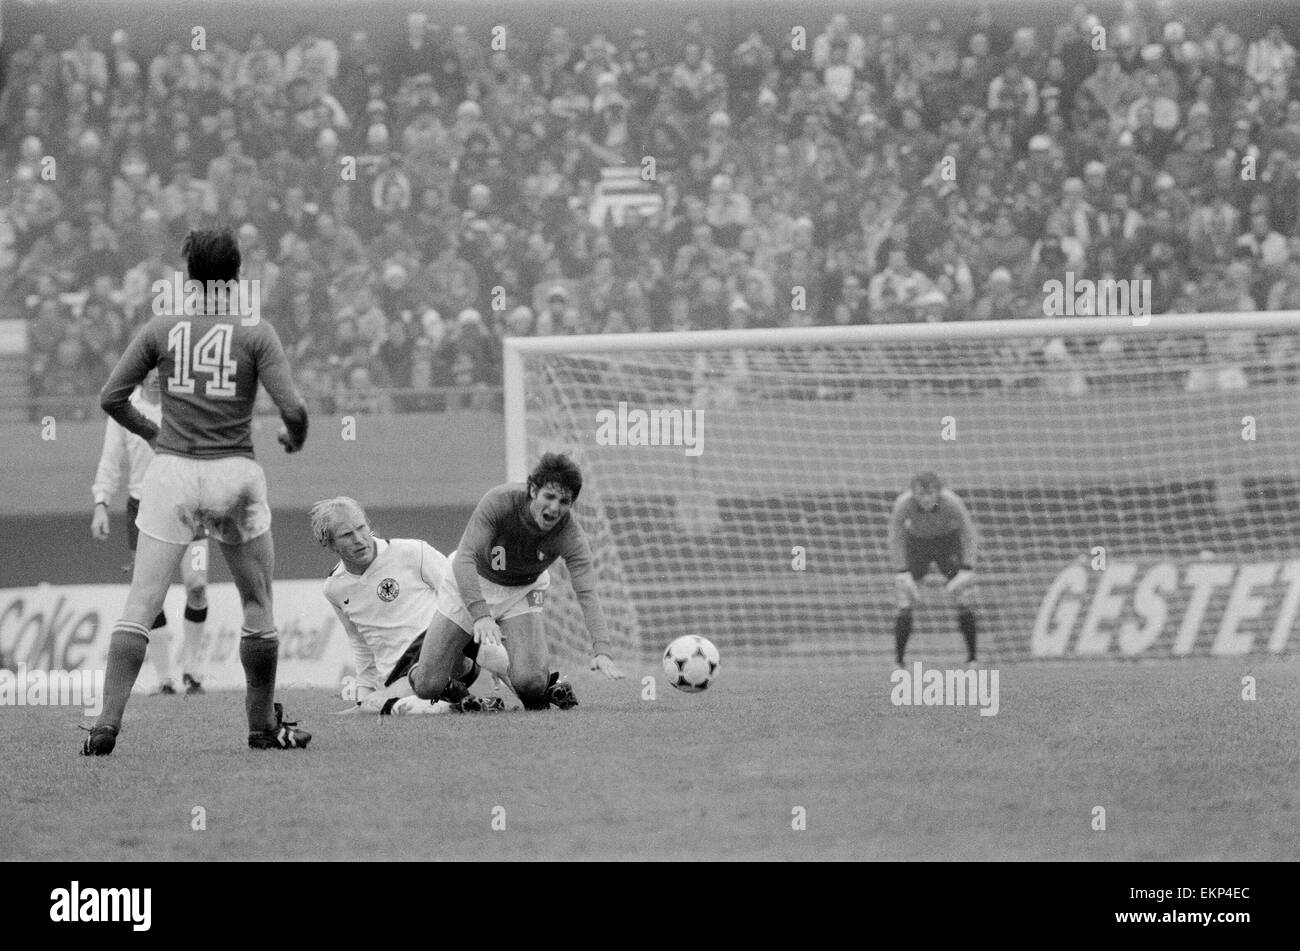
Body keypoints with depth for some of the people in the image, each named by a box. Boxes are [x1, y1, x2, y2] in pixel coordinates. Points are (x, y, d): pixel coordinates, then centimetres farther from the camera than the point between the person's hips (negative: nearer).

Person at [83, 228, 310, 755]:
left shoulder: (161, 329, 3)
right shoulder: (256, 332, -3)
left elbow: (111, 396, 3)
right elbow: (293, 408, -10)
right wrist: (295, 440, 12)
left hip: (171, 471, 1)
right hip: (234, 474, -1)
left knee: (139, 607, 0)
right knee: (258, 607, 15)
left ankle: (108, 722, -11)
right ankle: (263, 725, 20)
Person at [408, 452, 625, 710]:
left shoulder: (570, 534, -25)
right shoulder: (498, 502, -30)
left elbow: (587, 594, -31)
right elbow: (464, 559, -36)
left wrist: (602, 651, -46)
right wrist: (480, 616, -50)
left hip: (522, 593, 1)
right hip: (470, 587, -1)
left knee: (529, 681, -25)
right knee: (427, 686, -7)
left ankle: (546, 685, 12)